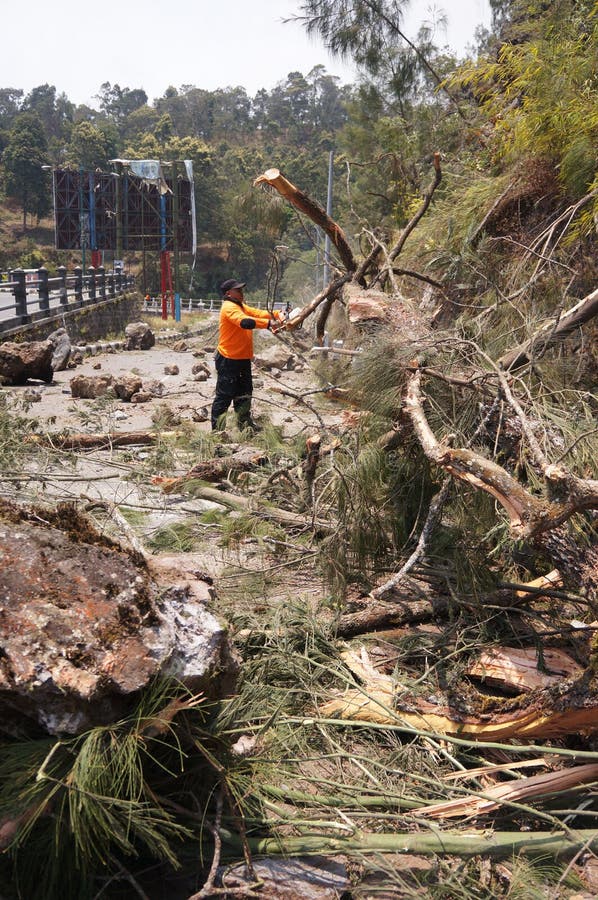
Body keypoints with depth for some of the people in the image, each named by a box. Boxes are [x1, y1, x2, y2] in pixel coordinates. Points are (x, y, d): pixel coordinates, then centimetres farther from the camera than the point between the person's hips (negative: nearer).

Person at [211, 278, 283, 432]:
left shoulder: (241, 306, 15)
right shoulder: (229, 307, -17)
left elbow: (257, 313, 8)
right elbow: (245, 322, -33)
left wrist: (275, 315, -8)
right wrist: (268, 323, -32)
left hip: (243, 359, 10)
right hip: (228, 360, -10)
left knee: (244, 393, 19)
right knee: (224, 396, -3)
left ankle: (245, 423, 31)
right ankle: (217, 429, 3)